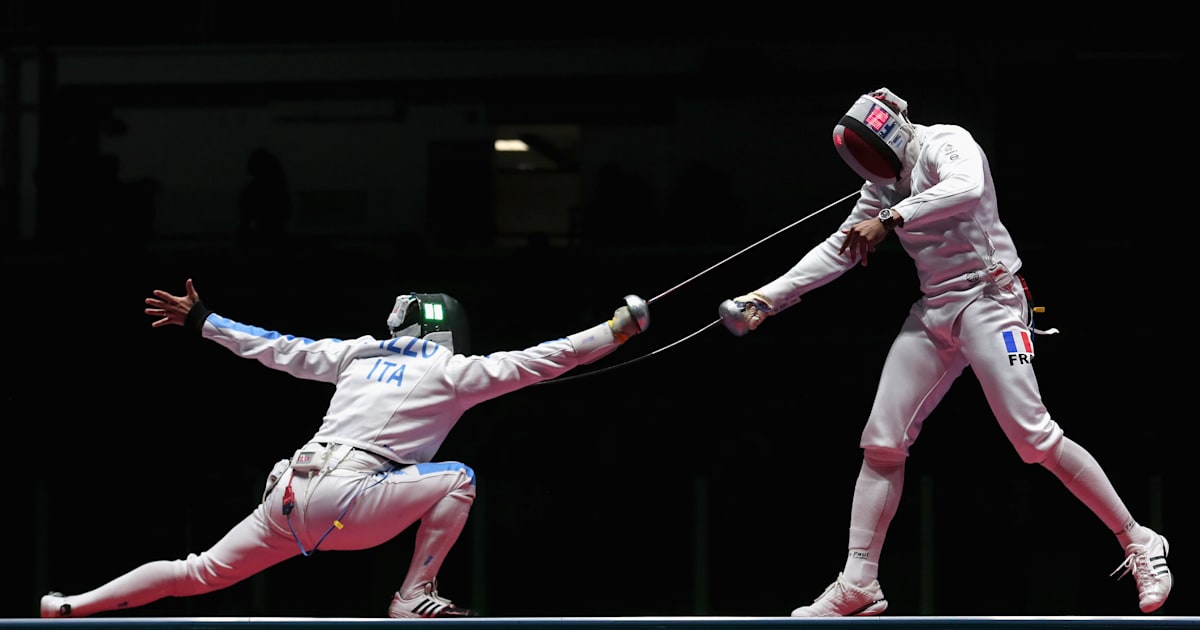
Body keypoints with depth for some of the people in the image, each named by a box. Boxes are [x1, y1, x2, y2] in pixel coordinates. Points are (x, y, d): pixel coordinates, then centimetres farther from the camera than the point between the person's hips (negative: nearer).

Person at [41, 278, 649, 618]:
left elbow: (277, 348, 23)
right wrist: (617, 328, 5)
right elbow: (536, 361, 2)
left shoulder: (360, 354, 21)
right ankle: (414, 597, -5)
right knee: (458, 479, -2)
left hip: (290, 497, 7)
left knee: (201, 573, 18)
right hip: (342, 501, -7)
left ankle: (70, 609, 17)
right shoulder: (451, 371, 5)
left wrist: (199, 320, 31)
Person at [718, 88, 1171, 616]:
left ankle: (1140, 545, -6)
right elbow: (837, 251, 15)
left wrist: (888, 220, -35)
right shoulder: (884, 183, 14)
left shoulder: (946, 143, -10)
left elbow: (967, 189, -32)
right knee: (882, 445, 1)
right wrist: (766, 299, 7)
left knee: (1034, 438, -15)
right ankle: (858, 586, 6)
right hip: (933, 312, 8)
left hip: (986, 300, -8)